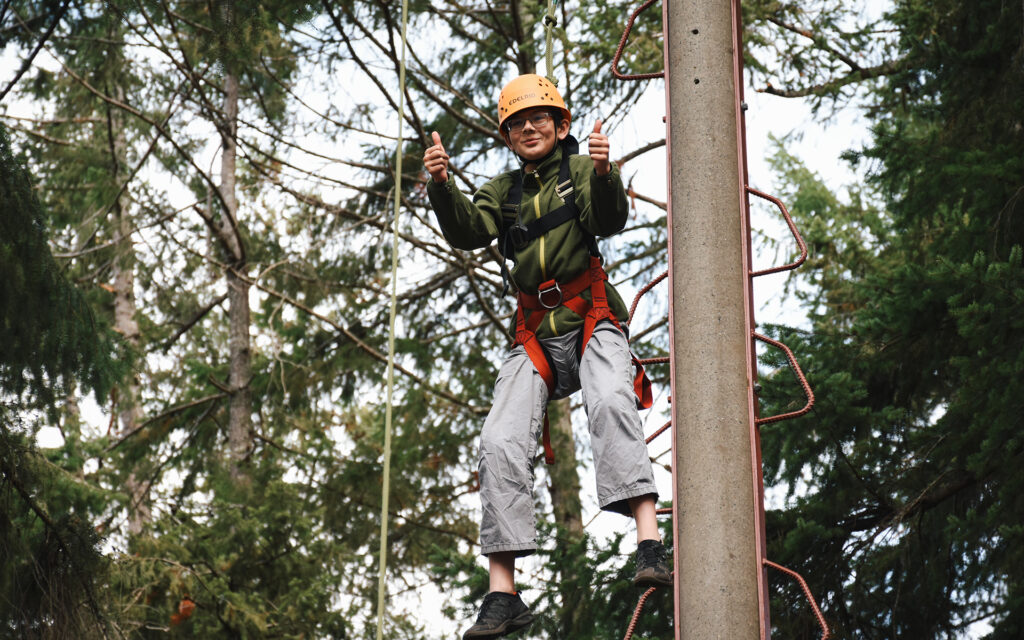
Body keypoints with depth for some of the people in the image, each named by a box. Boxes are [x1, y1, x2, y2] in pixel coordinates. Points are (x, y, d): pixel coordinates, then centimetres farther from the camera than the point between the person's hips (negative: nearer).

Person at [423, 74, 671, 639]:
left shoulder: (580, 170, 8)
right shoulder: (503, 191, 19)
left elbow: (610, 220, -12)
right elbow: (467, 232, 1)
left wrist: (604, 174, -33)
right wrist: (441, 187, -18)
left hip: (592, 322, -4)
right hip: (537, 335, 4)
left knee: (610, 402, -33)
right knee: (500, 440, -13)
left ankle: (650, 547, -43)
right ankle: (502, 593, -13)